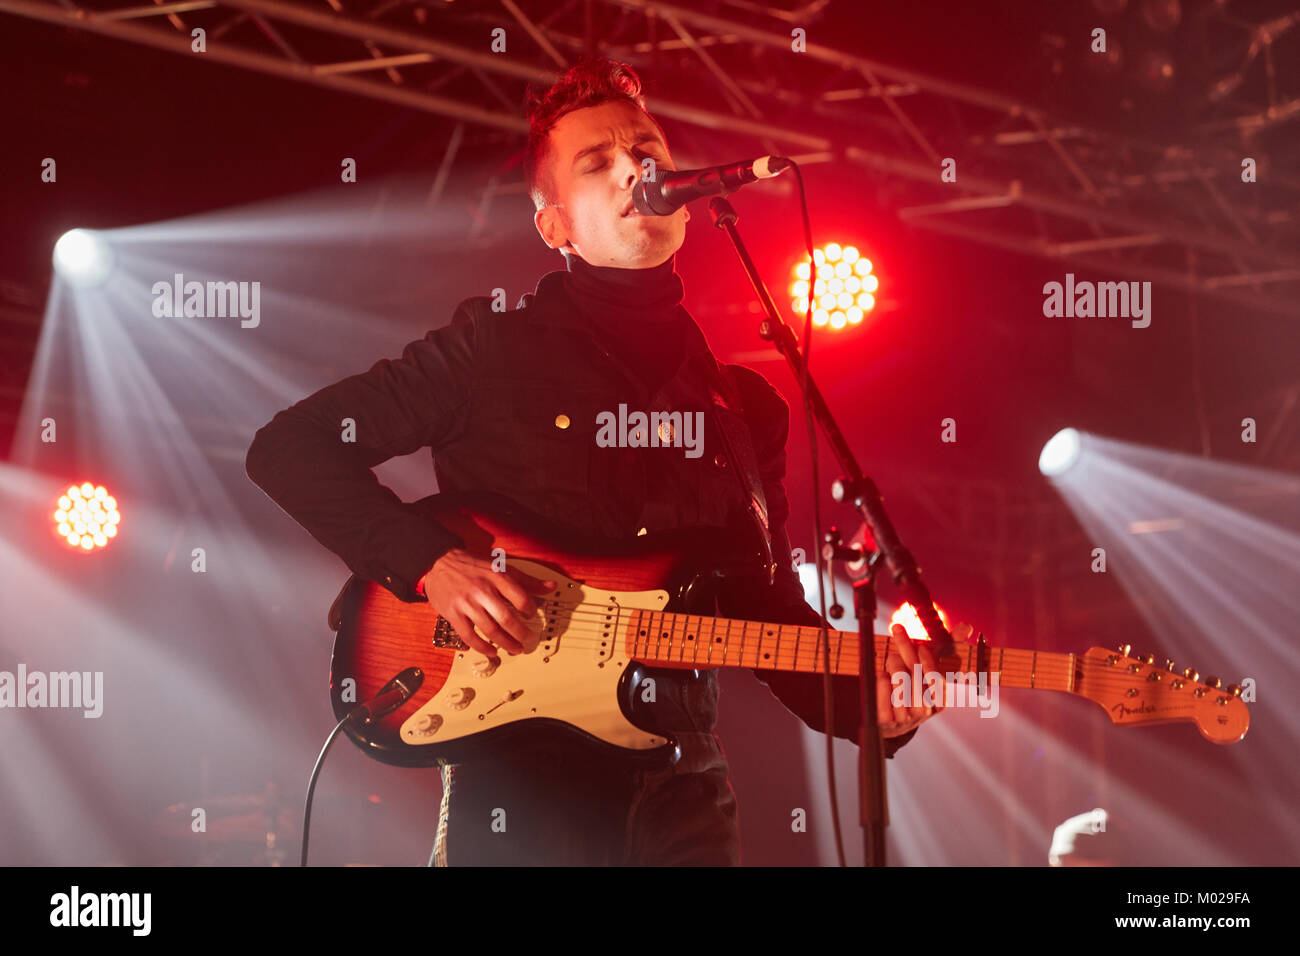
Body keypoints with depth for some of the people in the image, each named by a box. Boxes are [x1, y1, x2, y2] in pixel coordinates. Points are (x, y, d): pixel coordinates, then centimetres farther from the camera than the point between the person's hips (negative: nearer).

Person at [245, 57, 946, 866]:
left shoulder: (744, 405, 15)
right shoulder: (498, 345, 2)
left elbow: (771, 613, 18)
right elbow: (288, 449, 0)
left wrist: (866, 699, -1)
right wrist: (430, 563, -11)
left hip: (682, 785, 4)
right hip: (519, 778, -3)